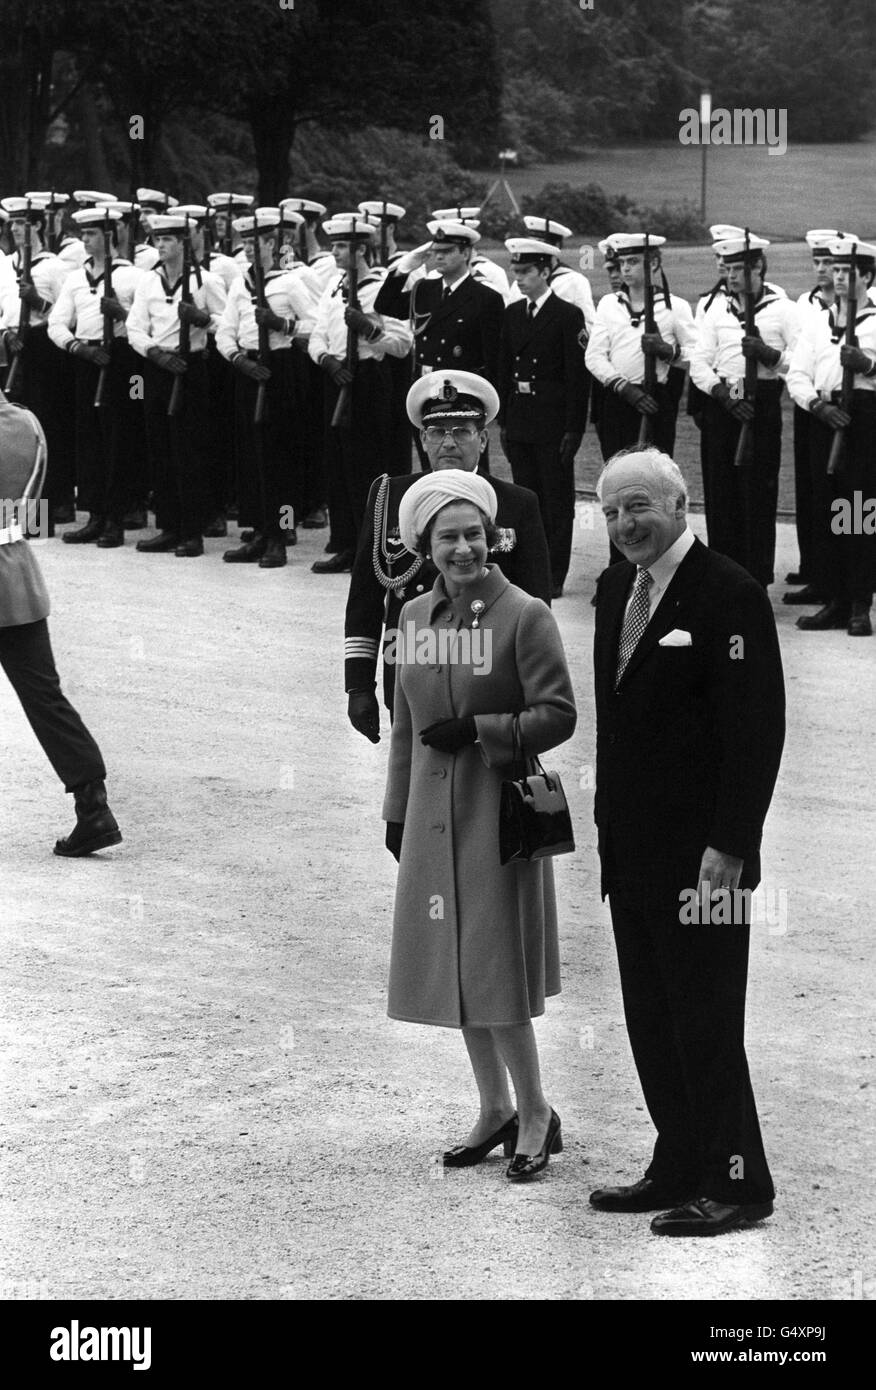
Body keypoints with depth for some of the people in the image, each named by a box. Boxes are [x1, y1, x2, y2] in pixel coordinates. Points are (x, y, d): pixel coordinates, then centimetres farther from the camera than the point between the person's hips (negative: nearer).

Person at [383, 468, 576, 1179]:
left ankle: (536, 1113, 7)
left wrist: (478, 731, -19)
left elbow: (558, 716, -10)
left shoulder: (524, 615, -9)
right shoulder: (416, 617, 8)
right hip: (433, 815, 6)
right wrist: (397, 812, 17)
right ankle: (496, 1110, 20)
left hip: (498, 810, -6)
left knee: (495, 968, -6)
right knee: (454, 971, 9)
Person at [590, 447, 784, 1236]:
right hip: (632, 848, 8)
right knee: (651, 1021, 10)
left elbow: (756, 729, -15)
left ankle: (735, 1184, 4)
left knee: (705, 1022, -4)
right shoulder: (617, 588, 13)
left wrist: (728, 846, -19)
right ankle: (680, 1170, 18)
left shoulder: (729, 595, -12)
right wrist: (609, 821, 12)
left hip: (700, 853, -8)